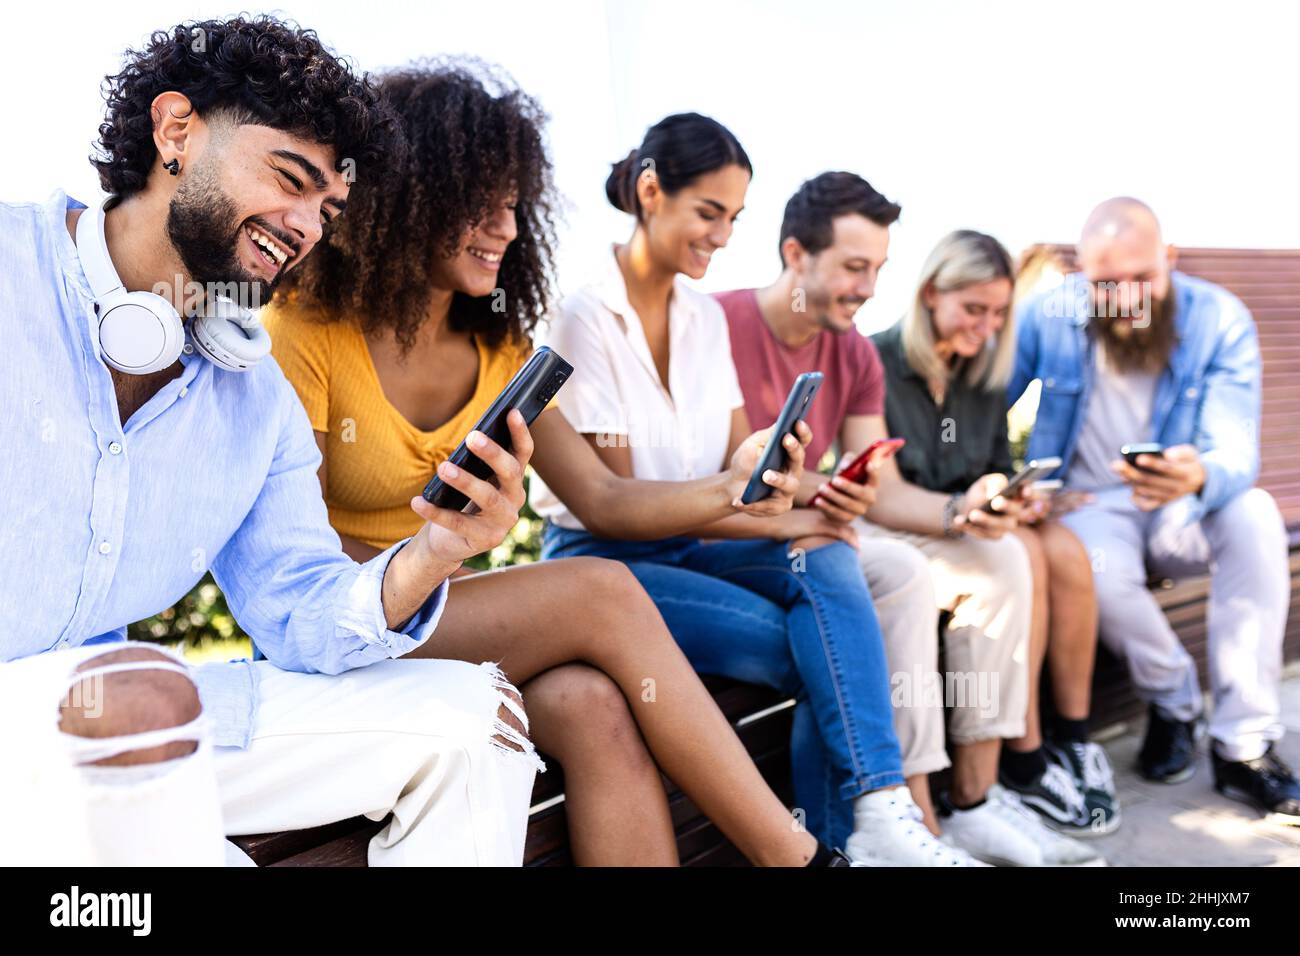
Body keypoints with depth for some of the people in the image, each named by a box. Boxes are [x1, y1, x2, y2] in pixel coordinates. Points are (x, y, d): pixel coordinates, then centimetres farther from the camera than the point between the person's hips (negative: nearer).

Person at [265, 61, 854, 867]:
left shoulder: (498, 347, 9)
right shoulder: (306, 330, -8)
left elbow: (604, 500, 2)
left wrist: (729, 491, -15)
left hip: (450, 622, 5)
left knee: (593, 704, -29)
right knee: (603, 595, -25)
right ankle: (794, 853, -16)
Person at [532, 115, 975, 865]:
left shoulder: (705, 314, 9)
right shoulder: (584, 318, -13)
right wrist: (775, 524, -23)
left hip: (695, 543, 6)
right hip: (602, 558, -5)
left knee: (827, 561, -25)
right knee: (819, 654, -23)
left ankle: (877, 813, -28)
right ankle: (843, 833, -6)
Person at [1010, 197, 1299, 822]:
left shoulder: (1221, 320, -11)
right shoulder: (1048, 315, -10)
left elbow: (1237, 455, -18)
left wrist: (1199, 477, -45)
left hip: (1181, 509, 1)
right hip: (1089, 504, -1)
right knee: (1100, 572, -35)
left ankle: (1244, 745, -22)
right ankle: (1174, 700, -1)